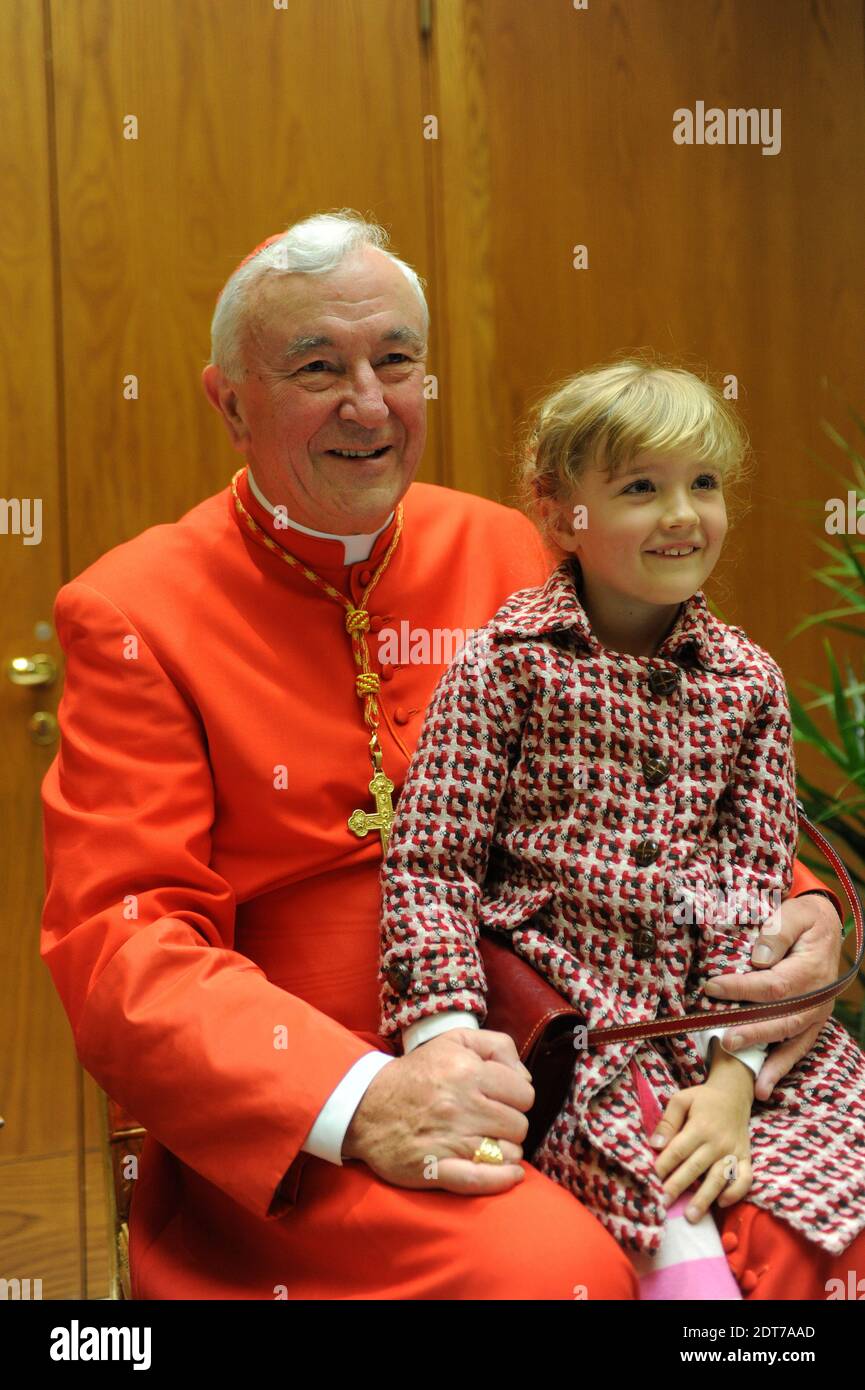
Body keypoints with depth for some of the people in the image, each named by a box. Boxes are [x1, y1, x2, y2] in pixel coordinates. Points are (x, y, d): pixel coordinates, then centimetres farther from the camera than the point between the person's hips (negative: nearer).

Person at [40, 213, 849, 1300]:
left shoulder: (503, 555, 10)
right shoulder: (134, 615, -4)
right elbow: (118, 942, -11)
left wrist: (796, 904, -5)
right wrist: (355, 1099, -27)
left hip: (529, 1063, 5)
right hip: (282, 1134, -4)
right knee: (544, 1263, -31)